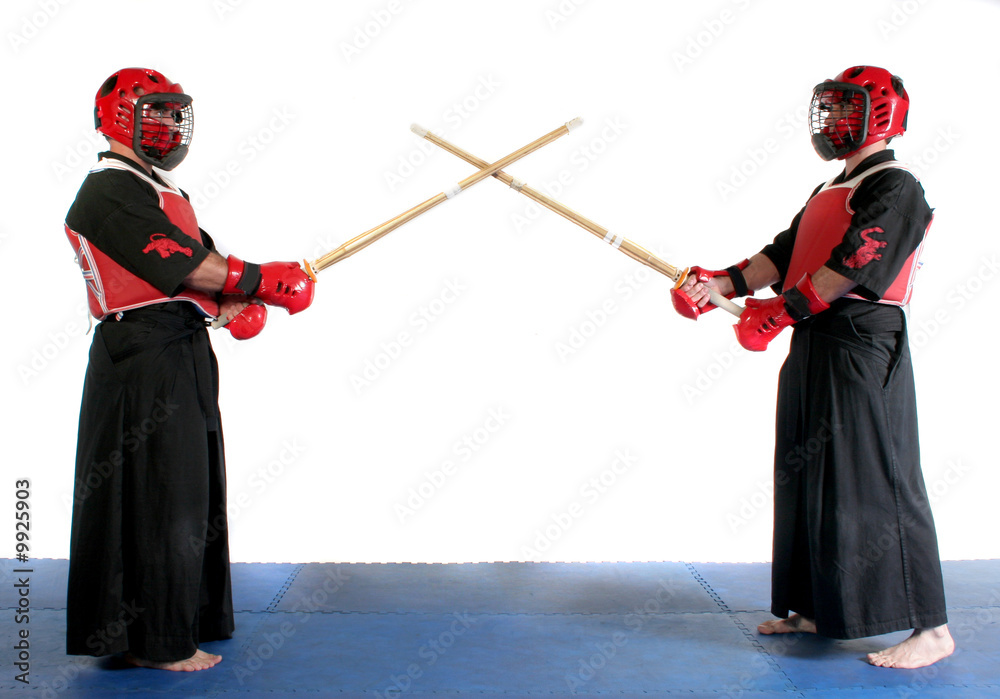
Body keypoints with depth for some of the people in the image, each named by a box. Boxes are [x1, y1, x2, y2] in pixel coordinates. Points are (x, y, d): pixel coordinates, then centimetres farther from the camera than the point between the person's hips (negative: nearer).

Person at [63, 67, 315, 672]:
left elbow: (202, 258, 12)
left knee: (186, 491, 15)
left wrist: (238, 302, -7)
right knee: (159, 496, -4)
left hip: (181, 355, 10)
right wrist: (263, 282, -12)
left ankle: (179, 620, 28)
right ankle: (155, 642, 8)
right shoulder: (109, 191, -10)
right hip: (146, 356, -10)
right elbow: (184, 264, -19)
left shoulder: (158, 190, 22)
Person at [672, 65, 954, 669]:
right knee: (805, 477, 12)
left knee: (877, 484, -8)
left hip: (861, 351, -9)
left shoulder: (895, 188, -7)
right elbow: (783, 254, 12)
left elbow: (851, 267, -20)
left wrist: (781, 311, -23)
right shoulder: (830, 191, 22)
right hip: (813, 348, 10)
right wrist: (718, 285, -2)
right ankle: (815, 607, 25)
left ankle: (931, 628, 2)